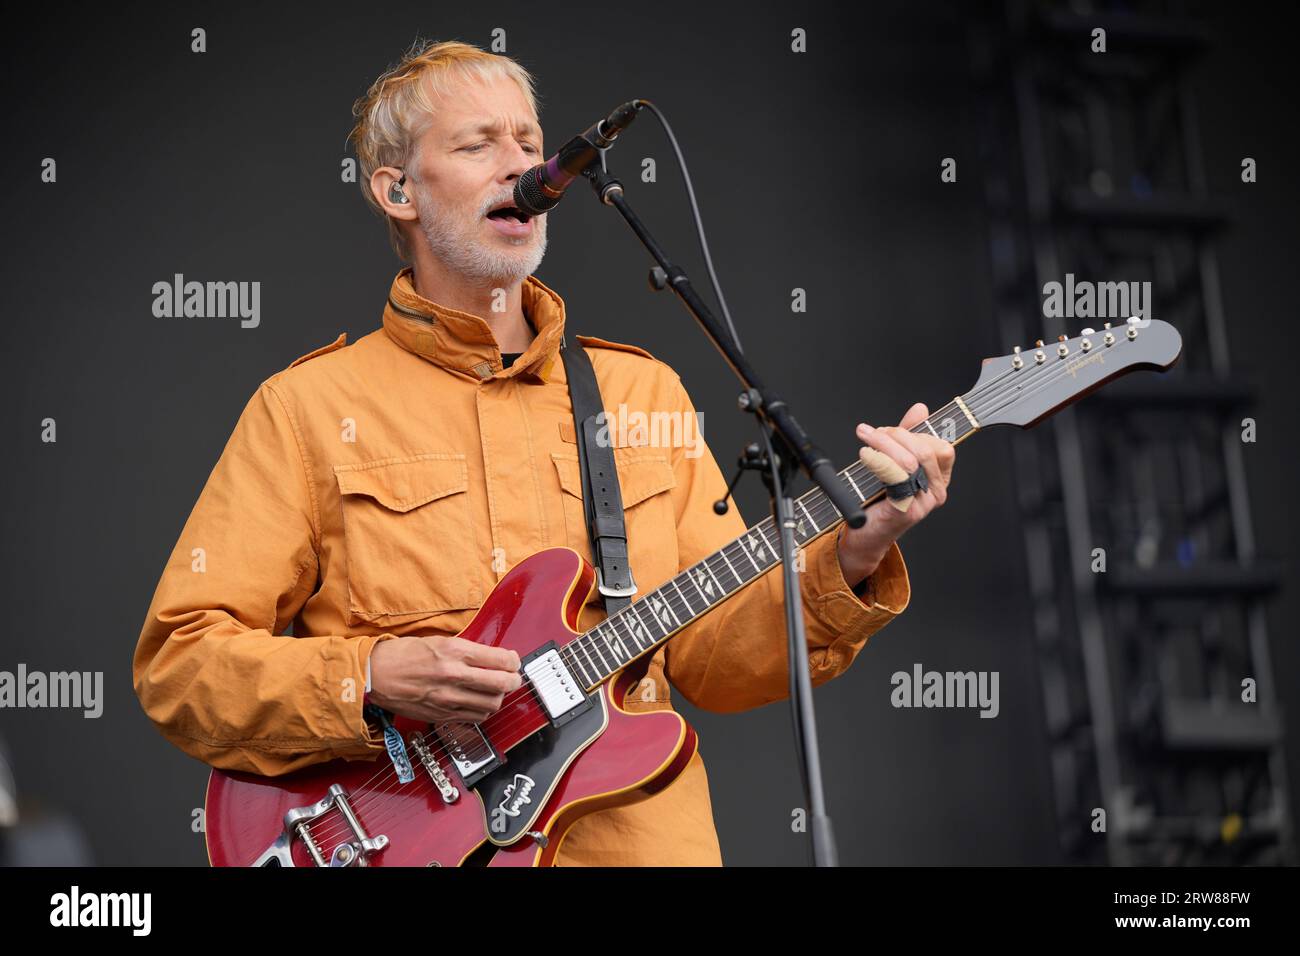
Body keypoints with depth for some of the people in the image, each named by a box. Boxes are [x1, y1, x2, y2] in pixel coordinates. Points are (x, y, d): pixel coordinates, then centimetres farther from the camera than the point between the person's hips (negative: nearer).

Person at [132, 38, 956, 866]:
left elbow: (713, 657, 10)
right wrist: (370, 680, -13)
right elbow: (177, 661, 1)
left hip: (637, 831, 3)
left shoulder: (644, 392, 14)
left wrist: (847, 564, -6)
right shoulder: (308, 407, 4)